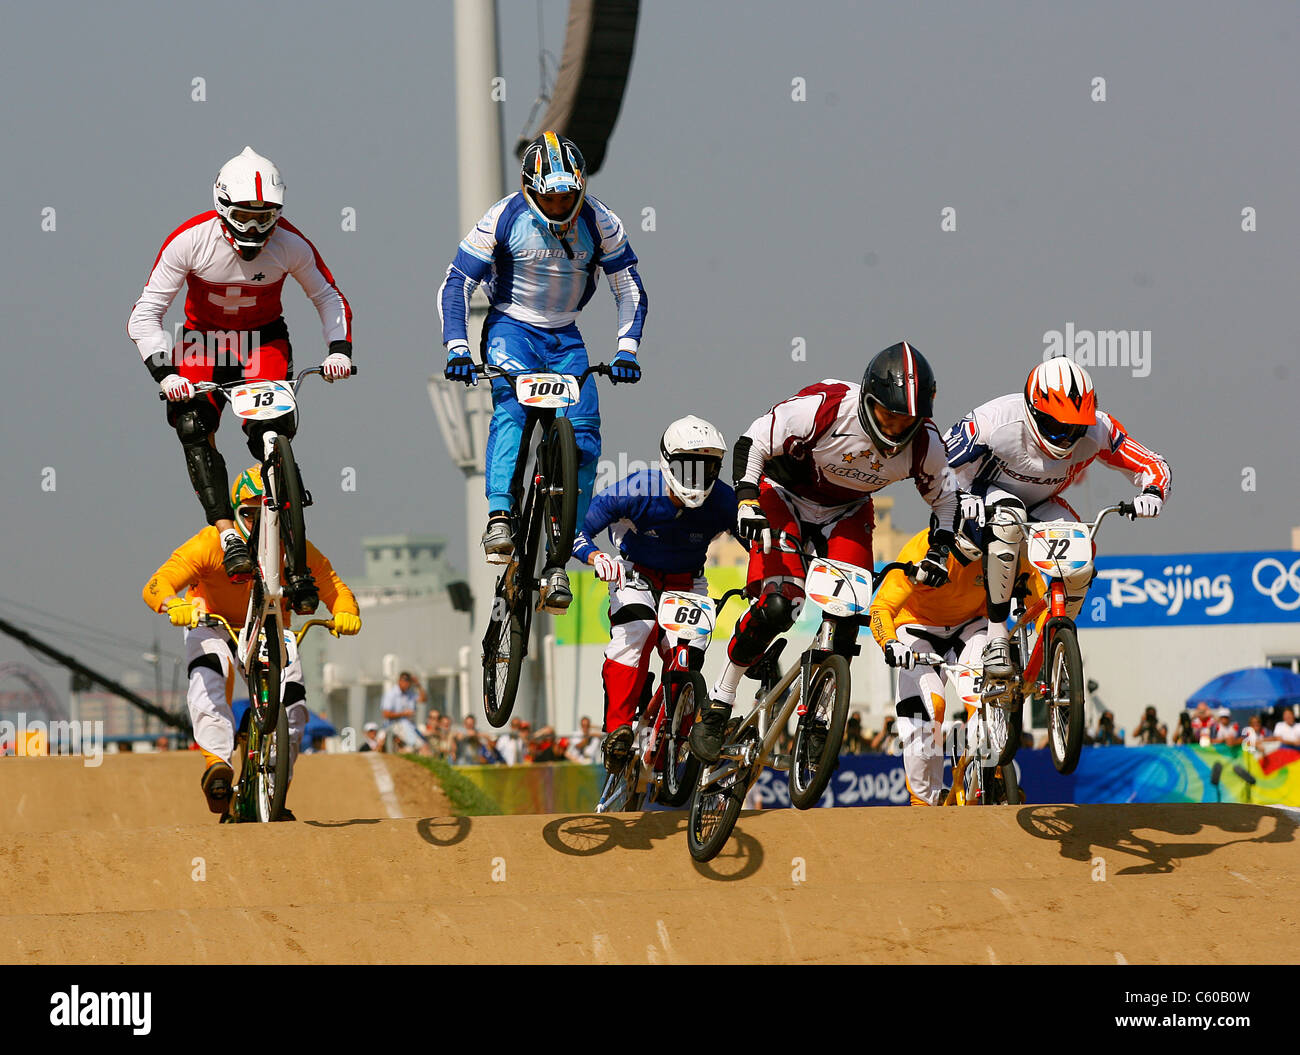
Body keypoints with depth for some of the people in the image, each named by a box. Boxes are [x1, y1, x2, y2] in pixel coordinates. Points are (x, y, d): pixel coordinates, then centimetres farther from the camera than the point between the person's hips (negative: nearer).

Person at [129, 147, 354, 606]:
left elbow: (329, 299, -3)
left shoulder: (290, 244, -20)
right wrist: (164, 371, -35)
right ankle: (227, 534, -31)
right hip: (204, 341, 1)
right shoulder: (189, 240, -24)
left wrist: (339, 348, -20)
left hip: (264, 339, -1)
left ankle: (299, 567, -17)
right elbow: (145, 314, -21)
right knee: (192, 426, -27)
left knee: (270, 434, -21)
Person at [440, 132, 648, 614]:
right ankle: (500, 517, -42)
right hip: (510, 329, -2)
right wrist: (457, 349, -23)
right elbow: (455, 284, -12)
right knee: (512, 408, -32)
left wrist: (626, 351, -14)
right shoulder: (503, 219, -15)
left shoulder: (600, 223, -10)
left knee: (583, 437, -13)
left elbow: (631, 289, -2)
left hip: (564, 339, 2)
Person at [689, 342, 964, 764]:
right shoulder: (824, 408, -33)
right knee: (778, 605, -22)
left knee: (847, 618, -13)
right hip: (787, 496, -4)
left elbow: (945, 499, 1)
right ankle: (717, 708, -8)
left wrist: (939, 552, -10)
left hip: (846, 513, 4)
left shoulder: (924, 444, -20)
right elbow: (754, 441, -23)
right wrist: (747, 502, -33)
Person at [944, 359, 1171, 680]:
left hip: (1042, 504, 3)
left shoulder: (1096, 431, -24)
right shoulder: (996, 421, -33)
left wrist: (1153, 493, -37)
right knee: (1009, 516, -39)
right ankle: (996, 635, -33)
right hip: (987, 496, -3)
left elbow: (1153, 466, -15)